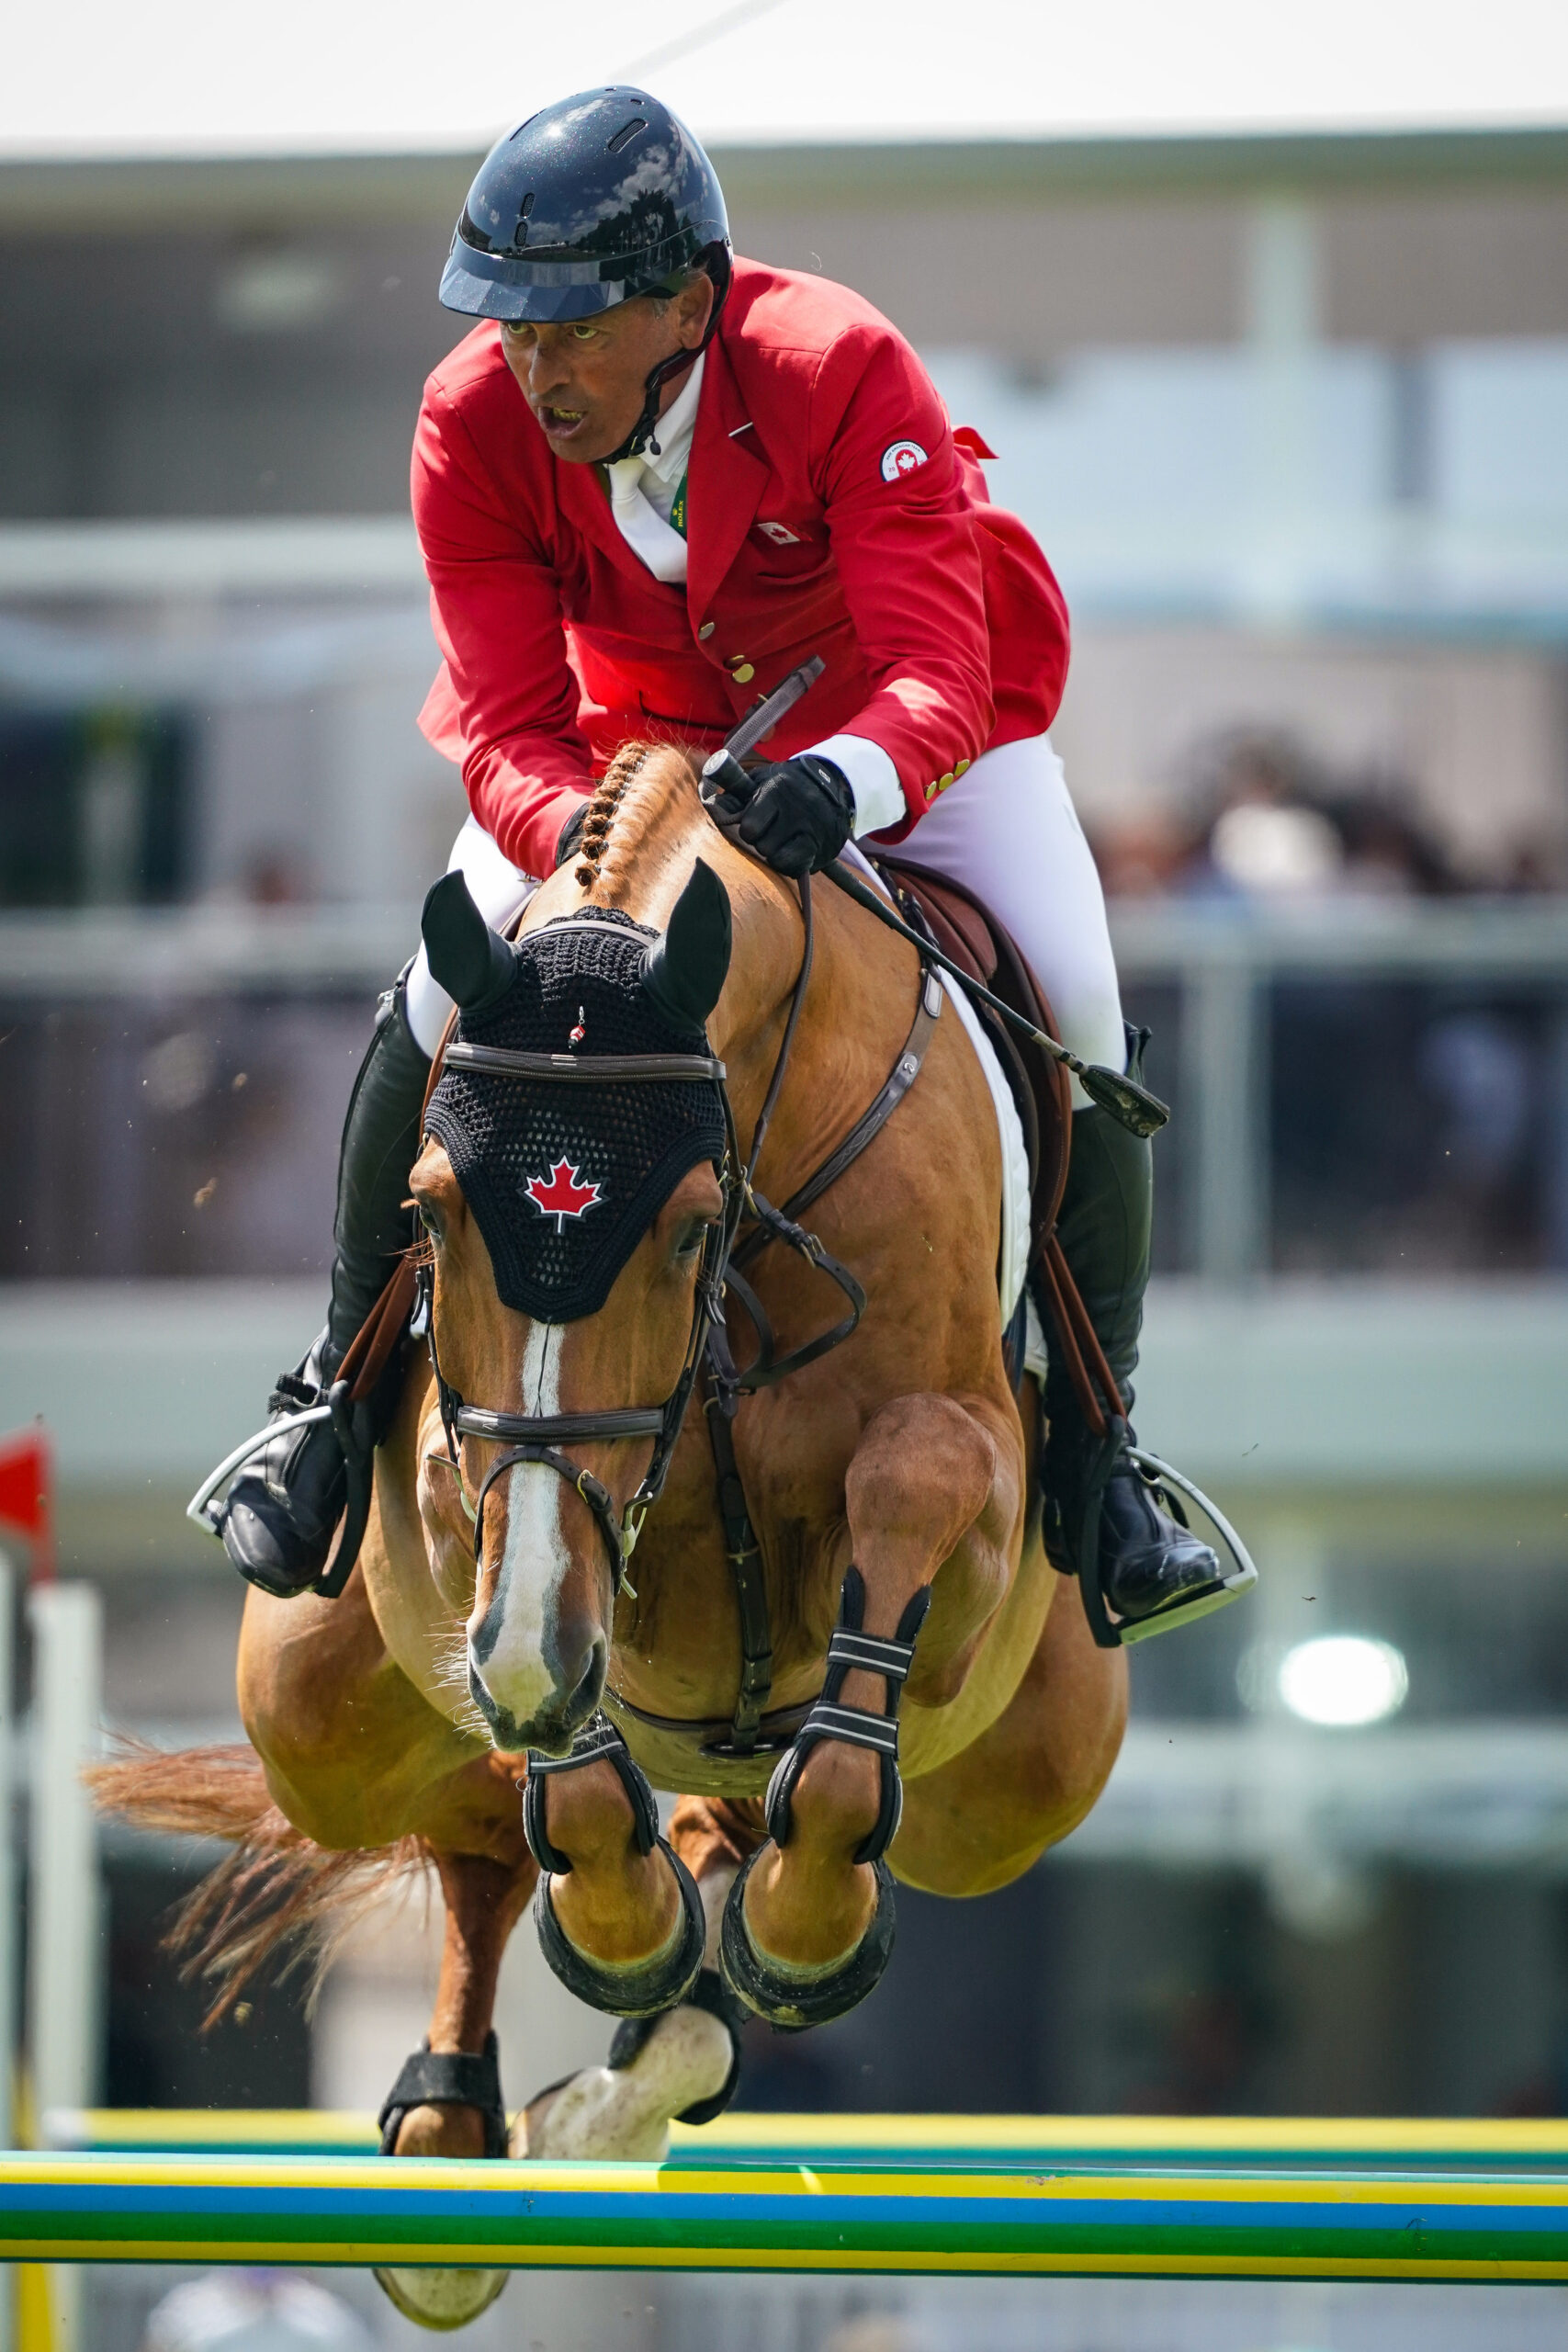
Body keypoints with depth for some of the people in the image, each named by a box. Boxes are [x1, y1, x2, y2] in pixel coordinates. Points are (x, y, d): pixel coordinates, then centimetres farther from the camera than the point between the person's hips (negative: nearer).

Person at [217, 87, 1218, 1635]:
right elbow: (507, 726, -28)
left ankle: (1092, 1442, -3)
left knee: (1073, 1019, -22)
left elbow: (938, 676, -43)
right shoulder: (475, 422, -27)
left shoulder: (843, 375, -37)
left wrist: (843, 784, -66)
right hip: (632, 726, 2)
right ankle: (341, 1387, 5)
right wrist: (580, 836, -52)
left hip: (905, 728, -2)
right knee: (443, 1000, -19)